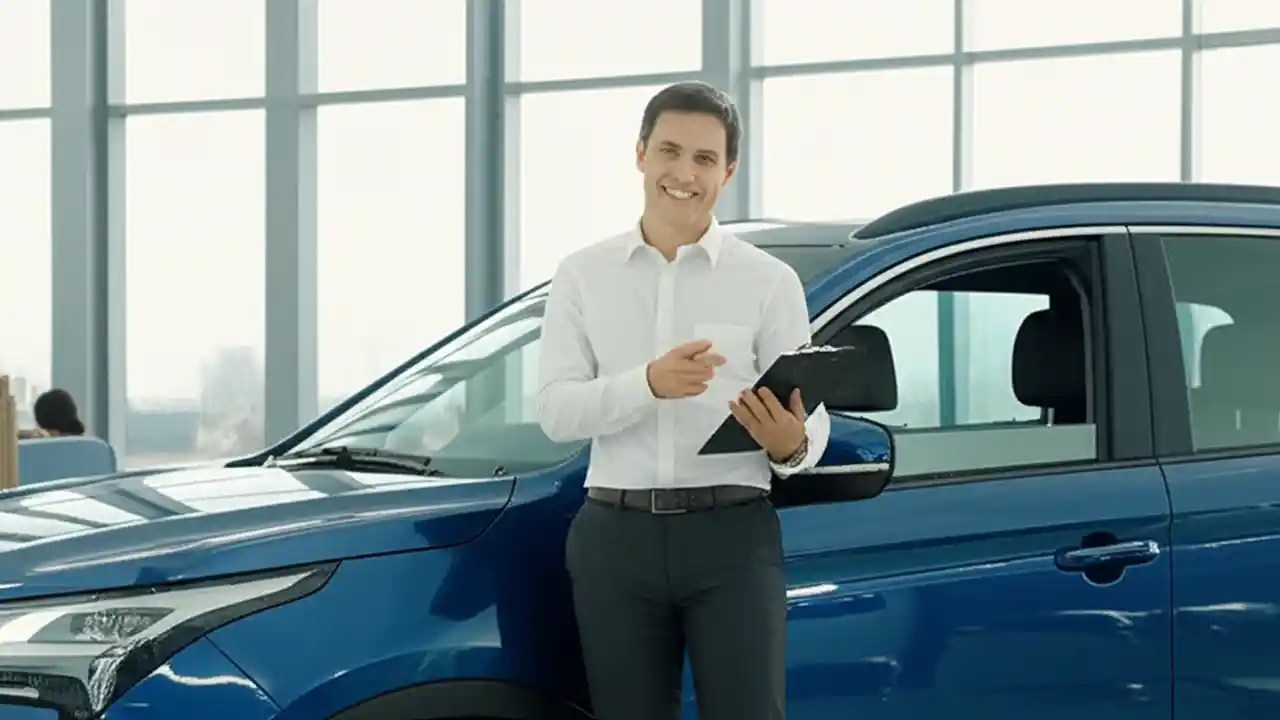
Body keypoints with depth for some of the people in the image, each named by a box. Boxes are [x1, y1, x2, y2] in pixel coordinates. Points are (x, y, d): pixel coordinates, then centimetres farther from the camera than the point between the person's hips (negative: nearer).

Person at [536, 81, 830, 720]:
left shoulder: (769, 280, 4)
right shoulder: (583, 276, 8)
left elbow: (811, 420, 2)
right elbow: (555, 411, -2)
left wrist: (792, 446, -23)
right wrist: (648, 383, -19)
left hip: (733, 535, -2)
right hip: (615, 537, 2)